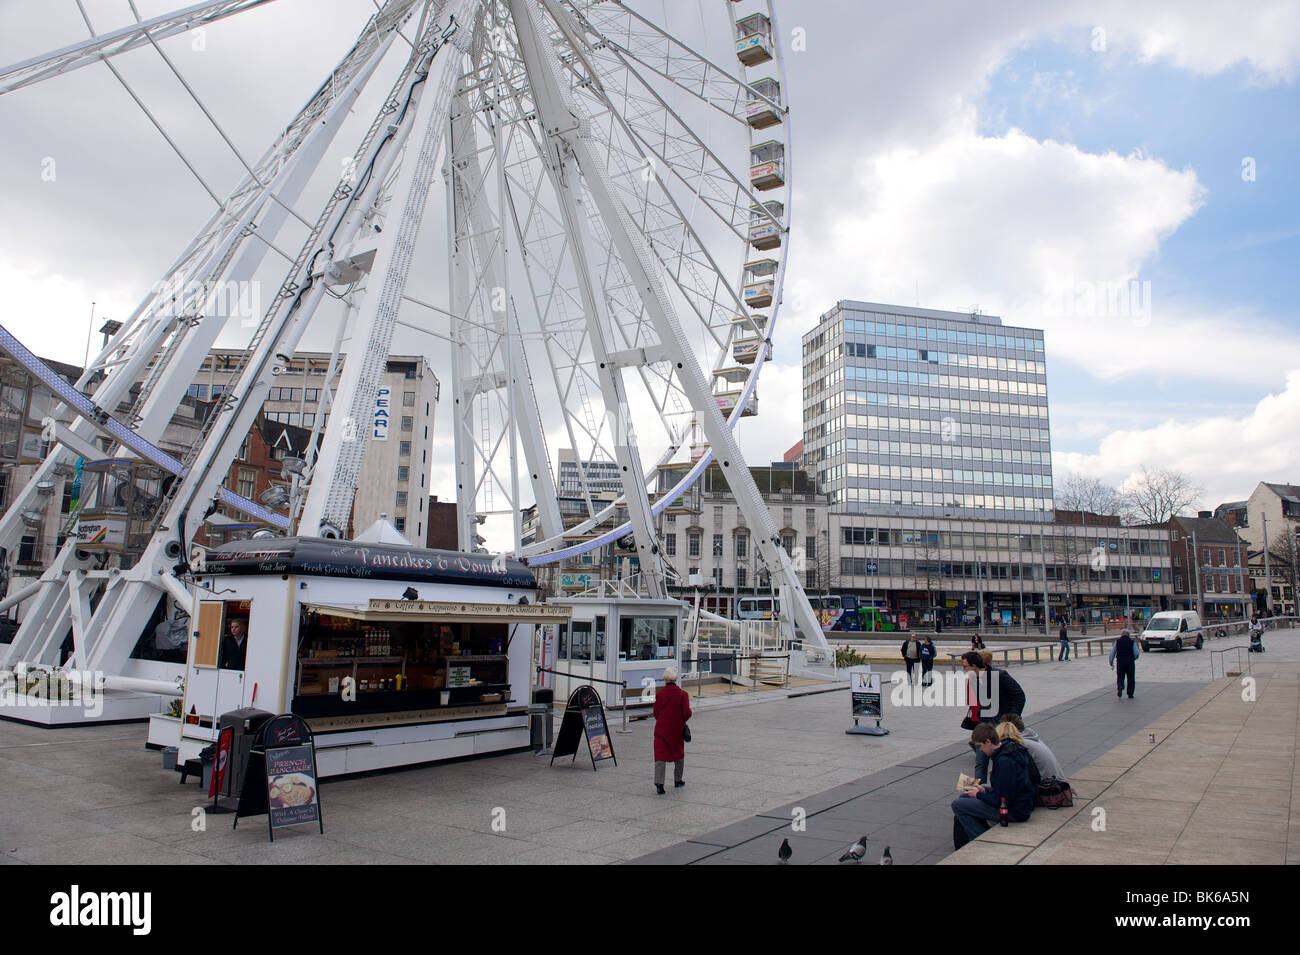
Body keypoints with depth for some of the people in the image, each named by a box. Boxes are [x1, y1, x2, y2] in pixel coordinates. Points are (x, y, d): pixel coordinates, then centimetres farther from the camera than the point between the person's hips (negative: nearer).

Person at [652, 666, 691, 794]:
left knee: (660, 756, -1)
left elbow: (656, 713, 1)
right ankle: (678, 781, 31)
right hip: (677, 729, 1)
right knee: (679, 754, 21)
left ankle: (659, 783, -15)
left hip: (661, 729, -1)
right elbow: (687, 713, -10)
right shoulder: (682, 694, -8)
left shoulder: (659, 695, -7)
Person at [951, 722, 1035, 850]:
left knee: (957, 805, -9)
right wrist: (984, 790, 5)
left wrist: (979, 795, -8)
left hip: (1013, 812, -10)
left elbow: (1002, 800, -23)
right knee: (965, 796, 19)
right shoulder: (1009, 748, 5)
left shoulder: (1004, 761, -26)